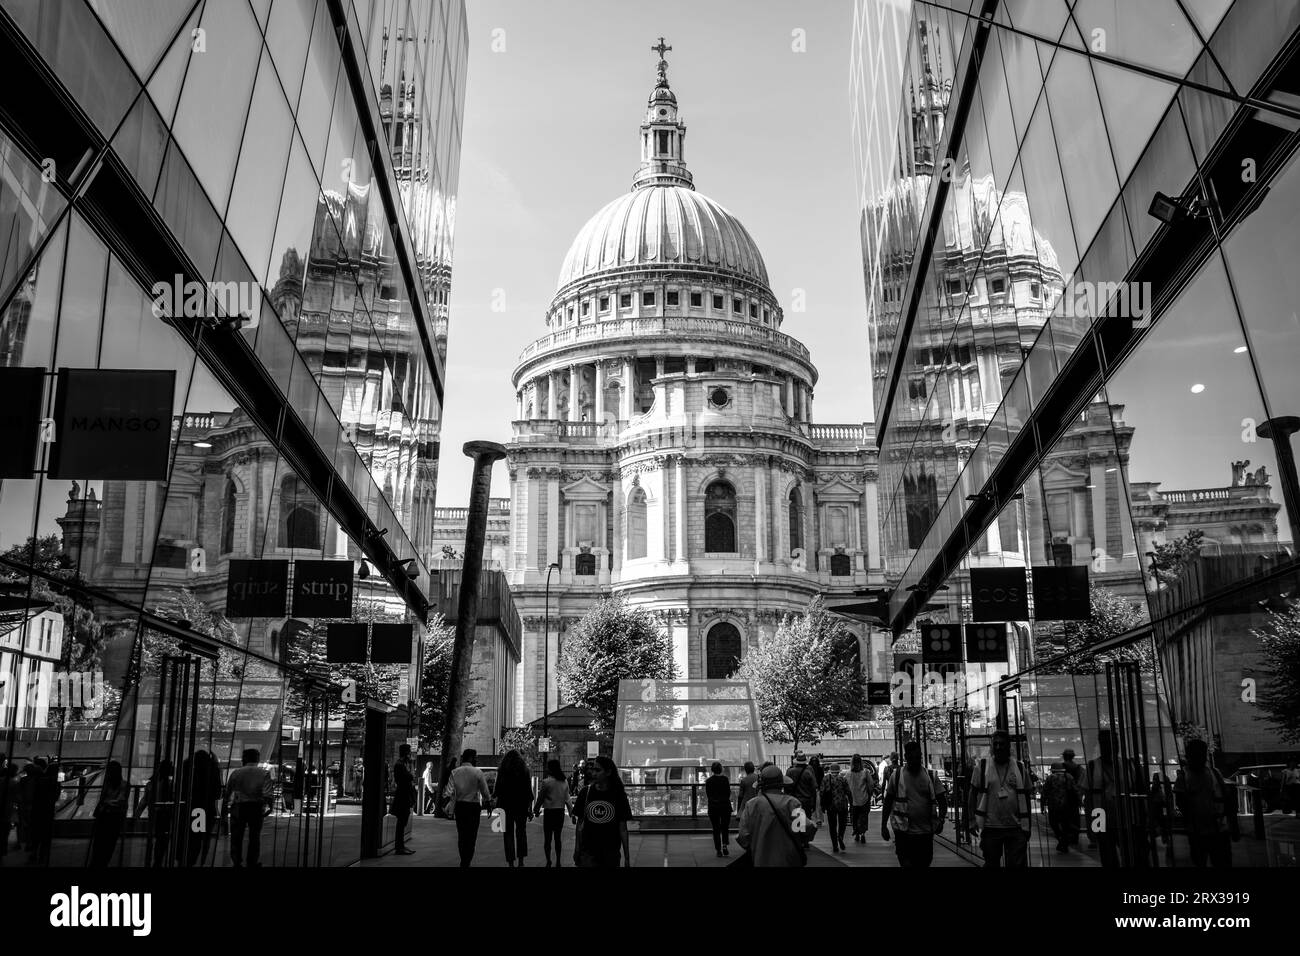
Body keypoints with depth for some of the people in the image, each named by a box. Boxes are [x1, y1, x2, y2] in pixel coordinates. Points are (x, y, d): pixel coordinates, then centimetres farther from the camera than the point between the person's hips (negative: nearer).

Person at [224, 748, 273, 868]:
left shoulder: (236, 773, 0)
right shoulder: (263, 773, -2)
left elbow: (227, 791, 1)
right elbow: (268, 793, -10)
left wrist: (225, 807, 11)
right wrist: (270, 805, 3)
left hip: (238, 807, 0)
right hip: (256, 808, 0)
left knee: (236, 836, 12)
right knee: (254, 836, 14)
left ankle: (237, 861, 11)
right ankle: (253, 862, 20)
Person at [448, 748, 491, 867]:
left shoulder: (454, 772, 1)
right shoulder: (477, 772, -8)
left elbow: (452, 792, -5)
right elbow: (485, 792, -3)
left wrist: (452, 809, -1)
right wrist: (488, 801, 14)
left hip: (459, 806, 4)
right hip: (473, 806, -4)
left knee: (461, 835, 14)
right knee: (471, 836, 5)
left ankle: (464, 861, 24)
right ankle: (466, 863, 3)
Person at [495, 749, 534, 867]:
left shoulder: (502, 772, -2)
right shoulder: (525, 771, 1)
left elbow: (497, 791, -3)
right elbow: (529, 792, 1)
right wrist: (530, 809, 5)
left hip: (506, 805, -1)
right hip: (521, 805, 1)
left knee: (509, 834, 5)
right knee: (521, 833, 14)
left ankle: (510, 862, 2)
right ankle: (521, 860, 12)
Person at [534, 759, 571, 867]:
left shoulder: (546, 781, -12)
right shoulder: (565, 782, 2)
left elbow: (540, 798, -6)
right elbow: (567, 799, 6)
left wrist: (536, 809, 7)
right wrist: (571, 812, 13)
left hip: (549, 811, -5)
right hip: (561, 811, 5)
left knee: (547, 838, 4)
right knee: (557, 838, 13)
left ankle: (548, 861, 3)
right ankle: (558, 861, 16)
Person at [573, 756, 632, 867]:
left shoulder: (618, 795, -3)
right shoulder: (586, 792, 0)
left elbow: (623, 828, -1)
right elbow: (580, 823, 6)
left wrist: (627, 857, -2)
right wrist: (577, 850, 4)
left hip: (611, 854, 0)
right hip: (588, 852, 0)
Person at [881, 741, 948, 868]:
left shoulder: (931, 776, 5)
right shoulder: (896, 775, -1)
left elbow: (942, 800, 5)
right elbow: (887, 802, 4)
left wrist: (941, 820, -13)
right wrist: (883, 826, 2)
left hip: (926, 831, 3)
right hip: (904, 832, -3)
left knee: (924, 863, 12)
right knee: (907, 864, -10)